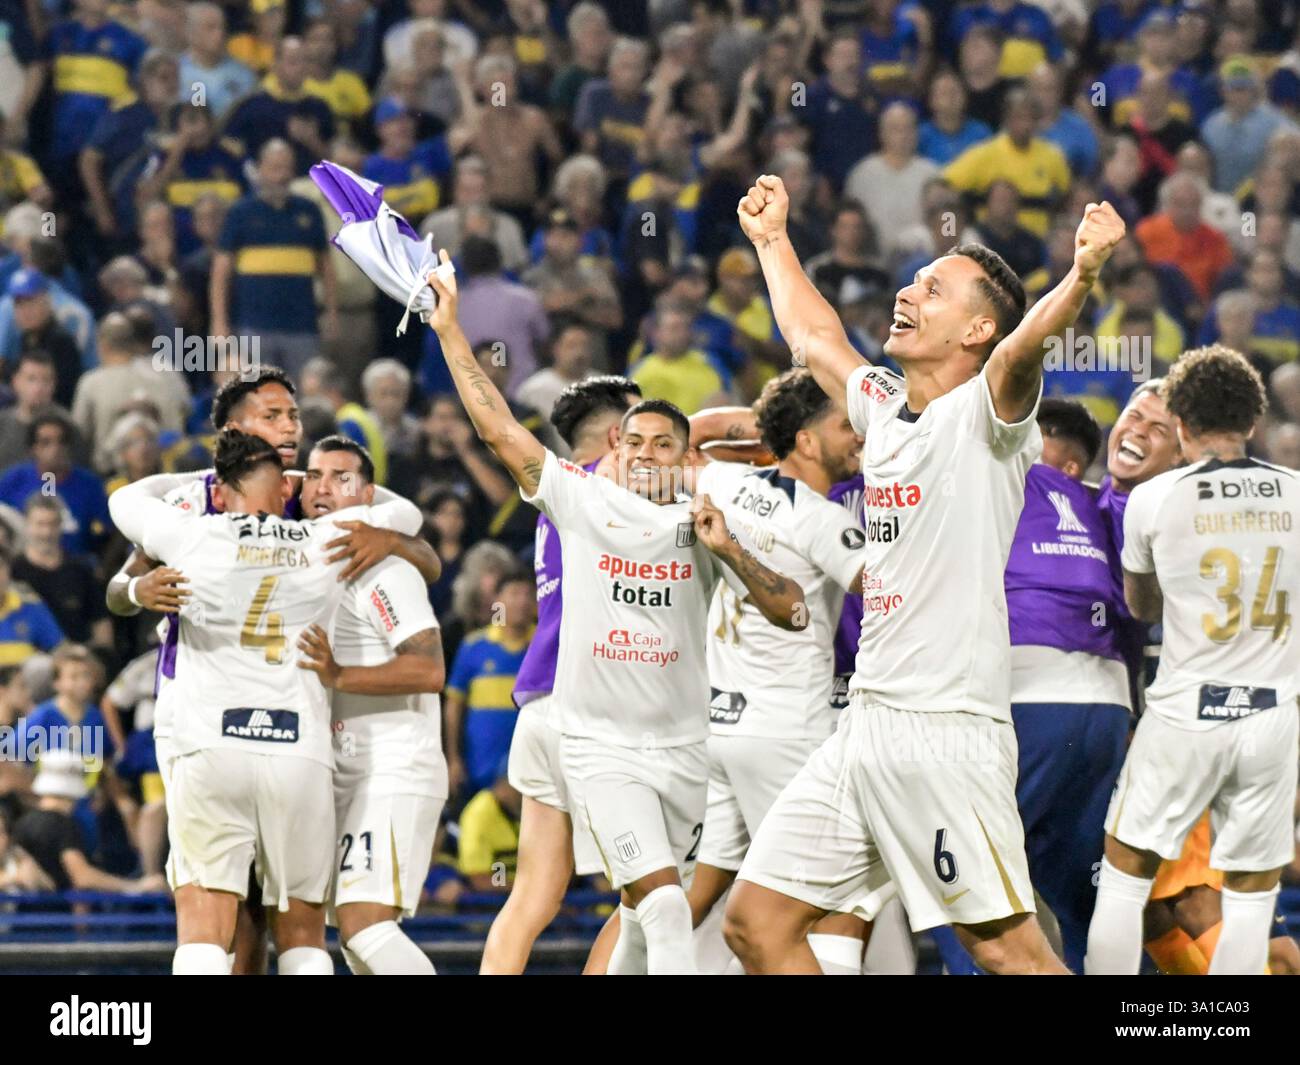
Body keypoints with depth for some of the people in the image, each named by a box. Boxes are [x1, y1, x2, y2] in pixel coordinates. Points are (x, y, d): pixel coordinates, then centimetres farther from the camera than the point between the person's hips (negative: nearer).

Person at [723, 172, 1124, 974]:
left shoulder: (985, 412, -6)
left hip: (949, 728, -8)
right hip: (867, 722, 8)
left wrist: (1082, 278, -47)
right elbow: (813, 337, 35)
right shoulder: (883, 405, 16)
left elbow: (1025, 343, -27)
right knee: (757, 922, 8)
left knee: (1003, 945, -12)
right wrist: (772, 241, 47)